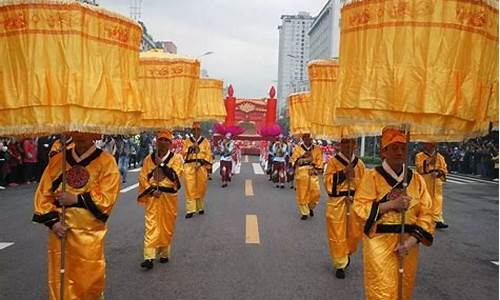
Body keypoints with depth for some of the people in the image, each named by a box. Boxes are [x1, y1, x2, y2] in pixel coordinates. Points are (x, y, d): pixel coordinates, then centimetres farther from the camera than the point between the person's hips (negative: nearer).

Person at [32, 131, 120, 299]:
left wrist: (76, 199, -17)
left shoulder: (106, 162, -6)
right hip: (60, 230, 3)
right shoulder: (57, 160, 5)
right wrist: (52, 221, -6)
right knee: (59, 280, 12)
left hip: (89, 234, -2)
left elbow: (107, 199, -12)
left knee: (89, 282, 8)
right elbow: (43, 194, 6)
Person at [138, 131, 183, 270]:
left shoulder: (176, 158, 0)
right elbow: (143, 177, 2)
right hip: (152, 196, 1)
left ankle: (164, 253, 24)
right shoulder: (149, 158, 7)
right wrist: (151, 190, -10)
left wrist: (161, 163, -14)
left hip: (169, 197, -1)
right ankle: (149, 257, -6)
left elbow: (175, 176, -15)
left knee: (167, 226, 7)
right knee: (151, 226, -5)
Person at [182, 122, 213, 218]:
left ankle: (200, 207, 22)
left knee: (201, 188, 6)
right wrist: (190, 148, -12)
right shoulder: (187, 141, 11)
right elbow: (183, 153, 3)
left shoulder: (205, 141, 9)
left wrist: (203, 162, -11)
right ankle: (190, 210, -6)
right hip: (189, 167, 0)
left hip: (201, 167, 0)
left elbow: (209, 155, 3)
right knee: (190, 189, -6)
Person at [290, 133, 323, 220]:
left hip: (313, 174, 2)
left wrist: (317, 170, -6)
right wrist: (303, 157, -16)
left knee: (315, 193, -2)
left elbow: (319, 161, 7)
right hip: (301, 174, -2)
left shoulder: (317, 149, 10)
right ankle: (304, 212, 12)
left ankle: (310, 207, 26)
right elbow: (293, 160, -5)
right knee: (302, 194, 0)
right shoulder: (298, 148, 5)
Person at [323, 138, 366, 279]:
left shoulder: (359, 163, 6)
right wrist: (343, 173, -19)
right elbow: (328, 182, -12)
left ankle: (346, 254, 40)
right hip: (337, 203, -3)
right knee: (337, 235, 1)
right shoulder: (333, 161, -5)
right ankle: (340, 264, 17)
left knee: (355, 233, 11)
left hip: (355, 203, 3)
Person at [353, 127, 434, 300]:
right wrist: (392, 203, -21)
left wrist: (411, 241, -11)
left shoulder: (416, 179, 4)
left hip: (408, 243, 5)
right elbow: (359, 209, -13)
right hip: (380, 242, -4)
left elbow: (426, 213, 2)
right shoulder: (372, 176, -8)